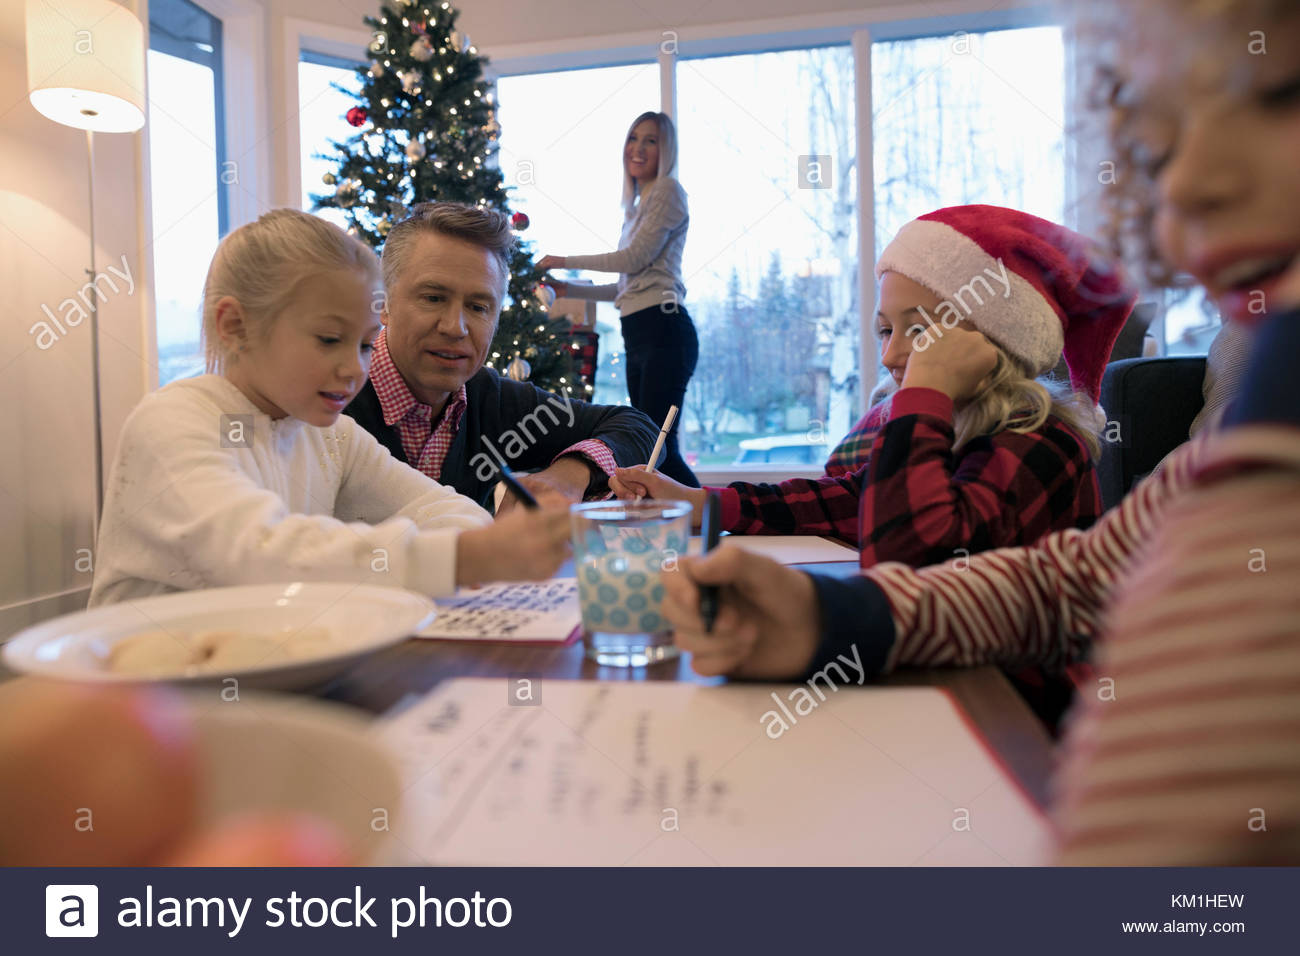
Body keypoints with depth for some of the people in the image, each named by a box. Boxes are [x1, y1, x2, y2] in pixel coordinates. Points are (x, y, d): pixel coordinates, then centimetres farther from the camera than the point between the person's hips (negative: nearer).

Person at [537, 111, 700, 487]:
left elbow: (635, 258, -9)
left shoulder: (668, 191, 0)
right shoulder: (635, 208, 25)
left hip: (663, 330, -9)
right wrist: (568, 290, 21)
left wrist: (565, 261, 0)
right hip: (636, 336, 9)